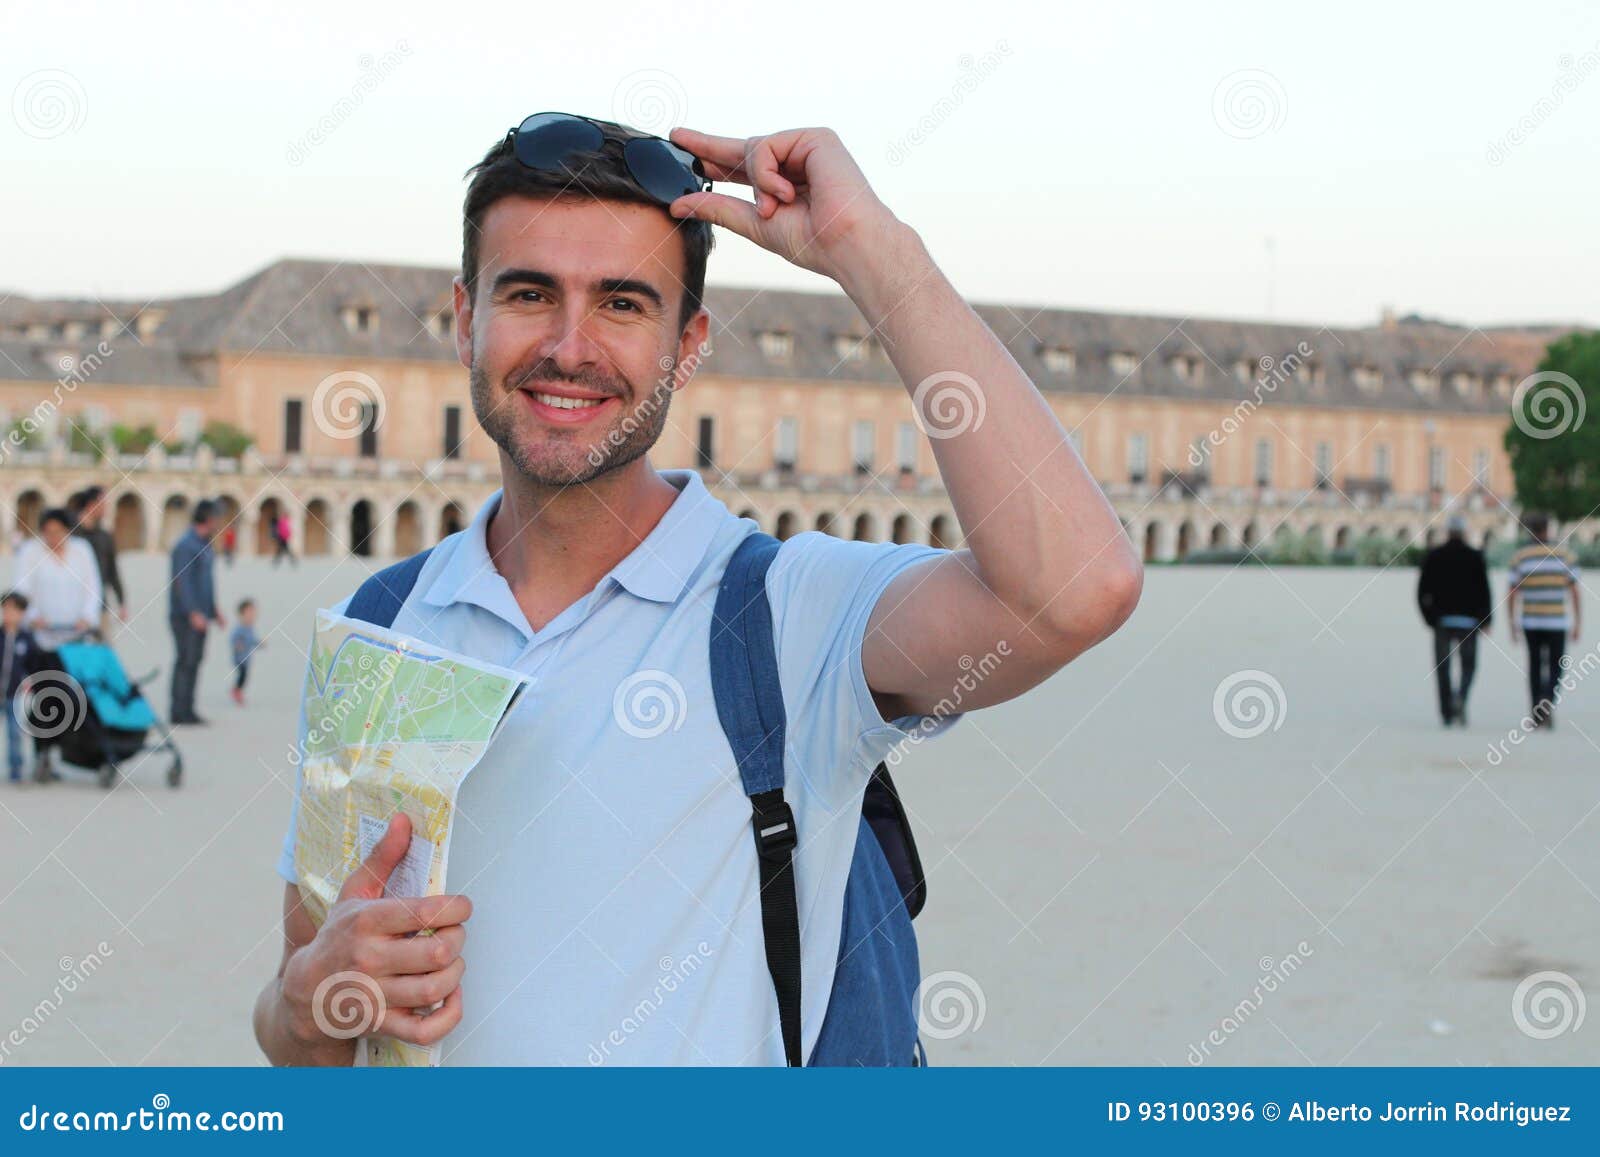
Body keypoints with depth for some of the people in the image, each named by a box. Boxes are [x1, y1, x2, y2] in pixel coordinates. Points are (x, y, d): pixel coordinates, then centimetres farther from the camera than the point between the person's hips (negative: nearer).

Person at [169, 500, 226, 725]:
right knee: (186, 661, -10)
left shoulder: (204, 545, 18)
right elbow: (181, 582, -19)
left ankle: (186, 710, 13)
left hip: (200, 615, 9)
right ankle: (179, 711, -9)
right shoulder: (186, 546, -13)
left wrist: (214, 611, 24)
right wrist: (194, 613, -24)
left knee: (194, 660, 9)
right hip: (186, 615, -9)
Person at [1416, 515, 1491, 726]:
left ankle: (1447, 713, 3)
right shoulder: (1475, 557, -2)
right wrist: (1486, 620, 3)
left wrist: (1429, 617, 10)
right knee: (1468, 664, 9)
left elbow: (1423, 591, 0)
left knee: (1443, 667, 7)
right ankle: (1460, 695, -19)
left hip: (1441, 620, 1)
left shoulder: (1433, 556, 2)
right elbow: (1484, 590, -4)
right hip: (1467, 620, -1)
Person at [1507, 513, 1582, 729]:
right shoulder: (1565, 555, -1)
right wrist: (1577, 623, 3)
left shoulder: (1519, 558, 0)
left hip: (1531, 622, 1)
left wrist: (1513, 624, 2)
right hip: (1557, 622, -1)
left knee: (1535, 666, 13)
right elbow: (1574, 592, -2)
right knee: (1555, 668, 4)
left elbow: (1513, 594, -3)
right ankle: (1548, 703, -21)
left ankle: (1536, 711, 13)